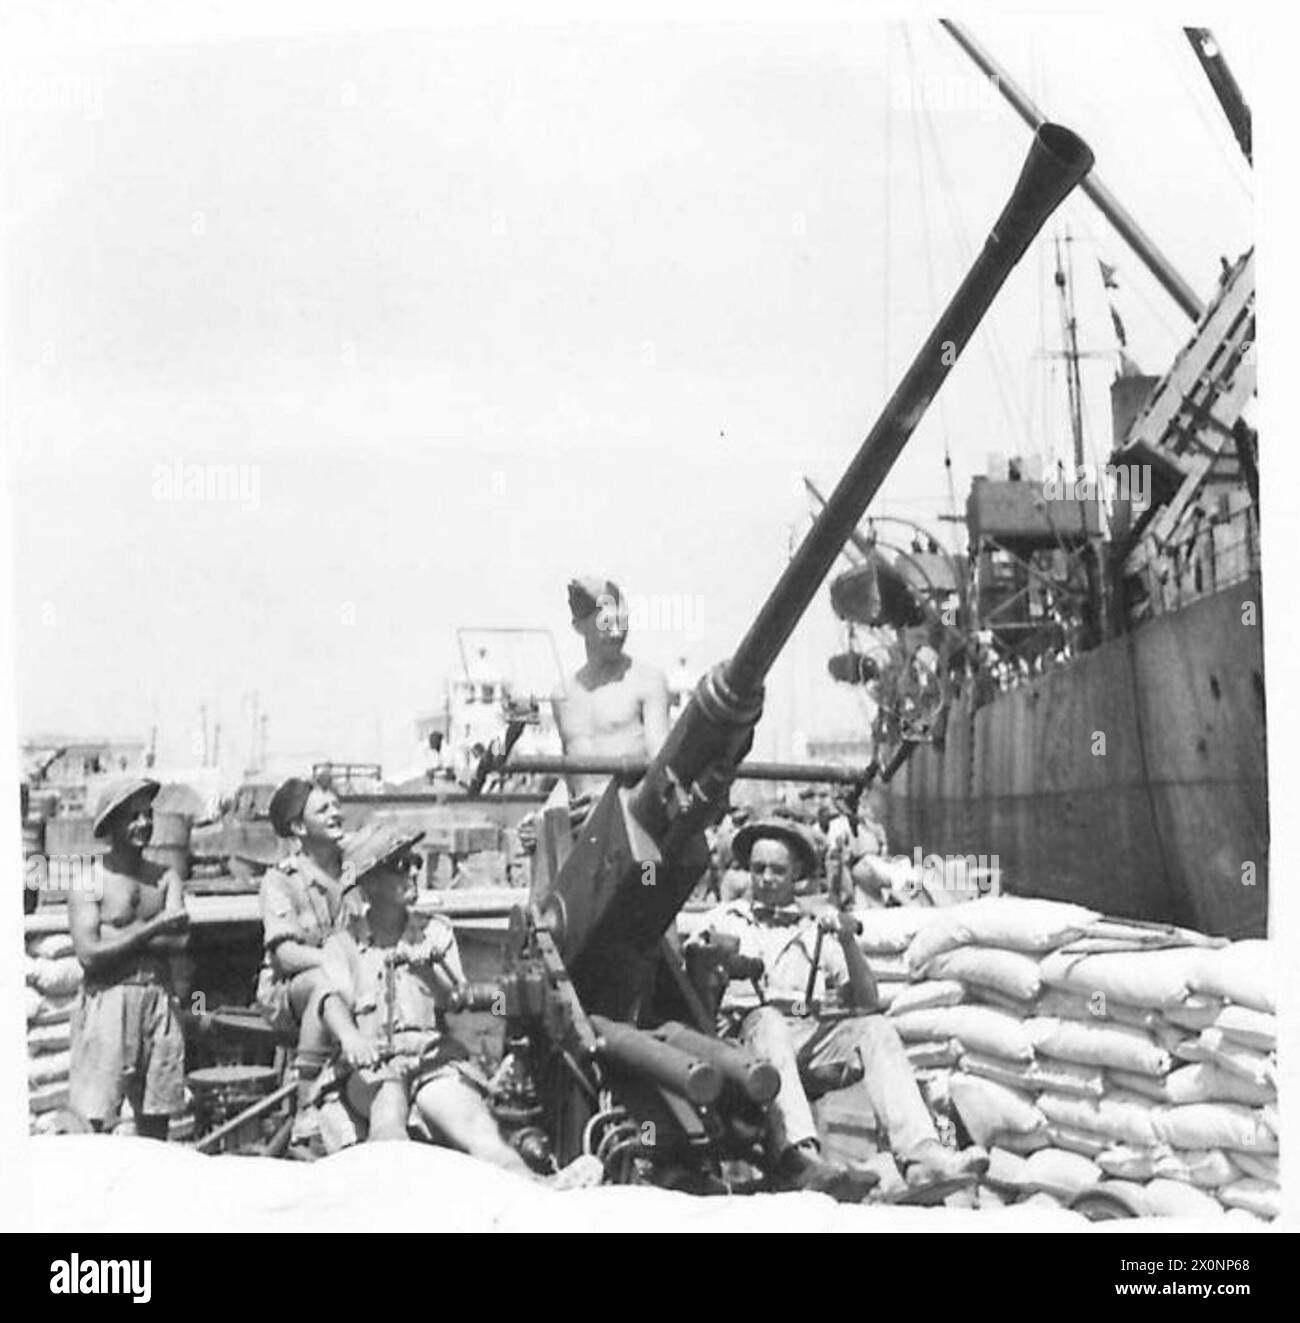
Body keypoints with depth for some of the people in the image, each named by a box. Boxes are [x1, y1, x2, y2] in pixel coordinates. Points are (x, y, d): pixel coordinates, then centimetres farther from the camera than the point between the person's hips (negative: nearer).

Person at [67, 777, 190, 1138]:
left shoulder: (165, 877, 8)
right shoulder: (89, 881, -3)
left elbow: (178, 941, -5)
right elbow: (90, 955, -14)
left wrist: (120, 937, -10)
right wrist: (151, 930, -11)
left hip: (158, 1002, 4)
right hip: (107, 1003, -4)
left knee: (155, 1119, 7)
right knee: (100, 1121, -3)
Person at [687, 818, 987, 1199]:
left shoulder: (817, 931, 28)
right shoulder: (725, 918, 25)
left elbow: (868, 1003, 16)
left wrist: (848, 943, 2)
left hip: (815, 1034, 2)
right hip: (752, 1024, -2)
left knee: (875, 1027, -26)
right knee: (767, 1021, -36)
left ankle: (921, 1153, -44)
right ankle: (798, 1154, -58)